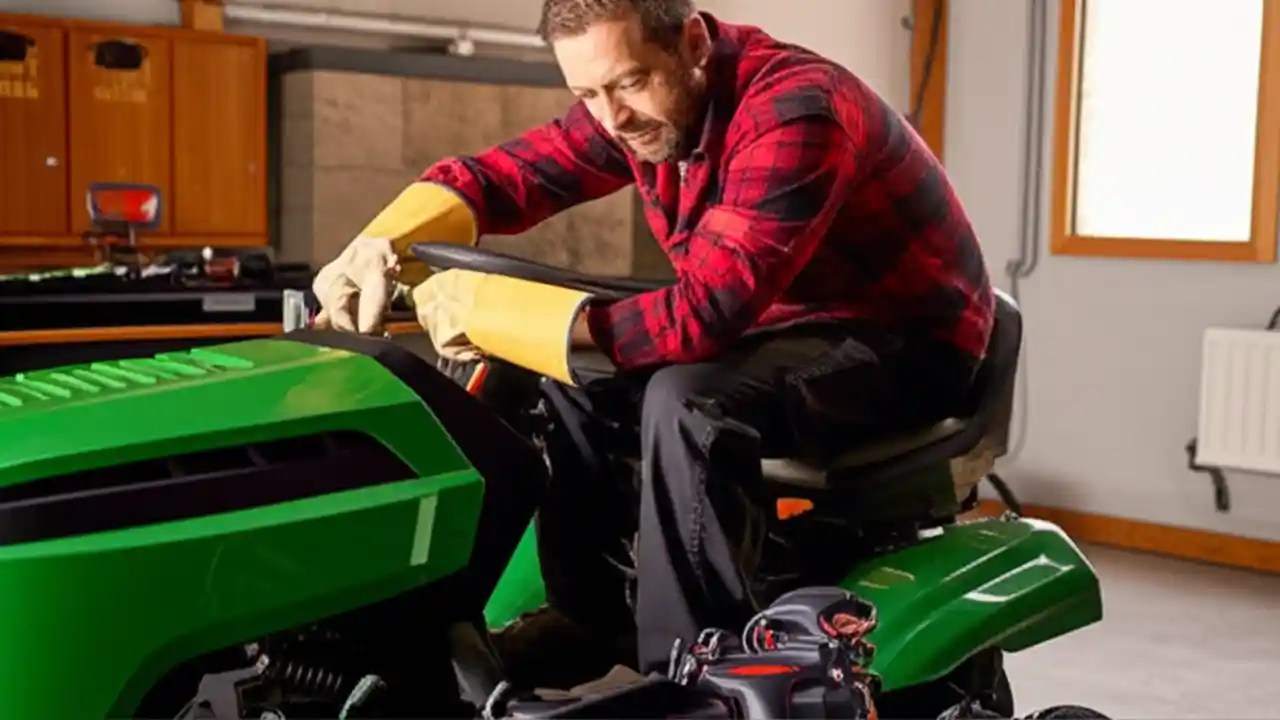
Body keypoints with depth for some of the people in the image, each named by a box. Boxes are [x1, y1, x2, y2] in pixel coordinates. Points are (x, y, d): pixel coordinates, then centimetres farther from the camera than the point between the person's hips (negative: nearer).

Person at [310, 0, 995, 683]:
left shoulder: (794, 112, -29)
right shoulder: (635, 104, -4)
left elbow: (703, 312, -37)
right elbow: (495, 173, 0)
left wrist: (487, 308, -34)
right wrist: (383, 244, -21)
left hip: (906, 341, -8)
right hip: (791, 319, 8)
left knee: (686, 398, -32)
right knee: (576, 371, -1)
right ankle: (580, 619, 6)